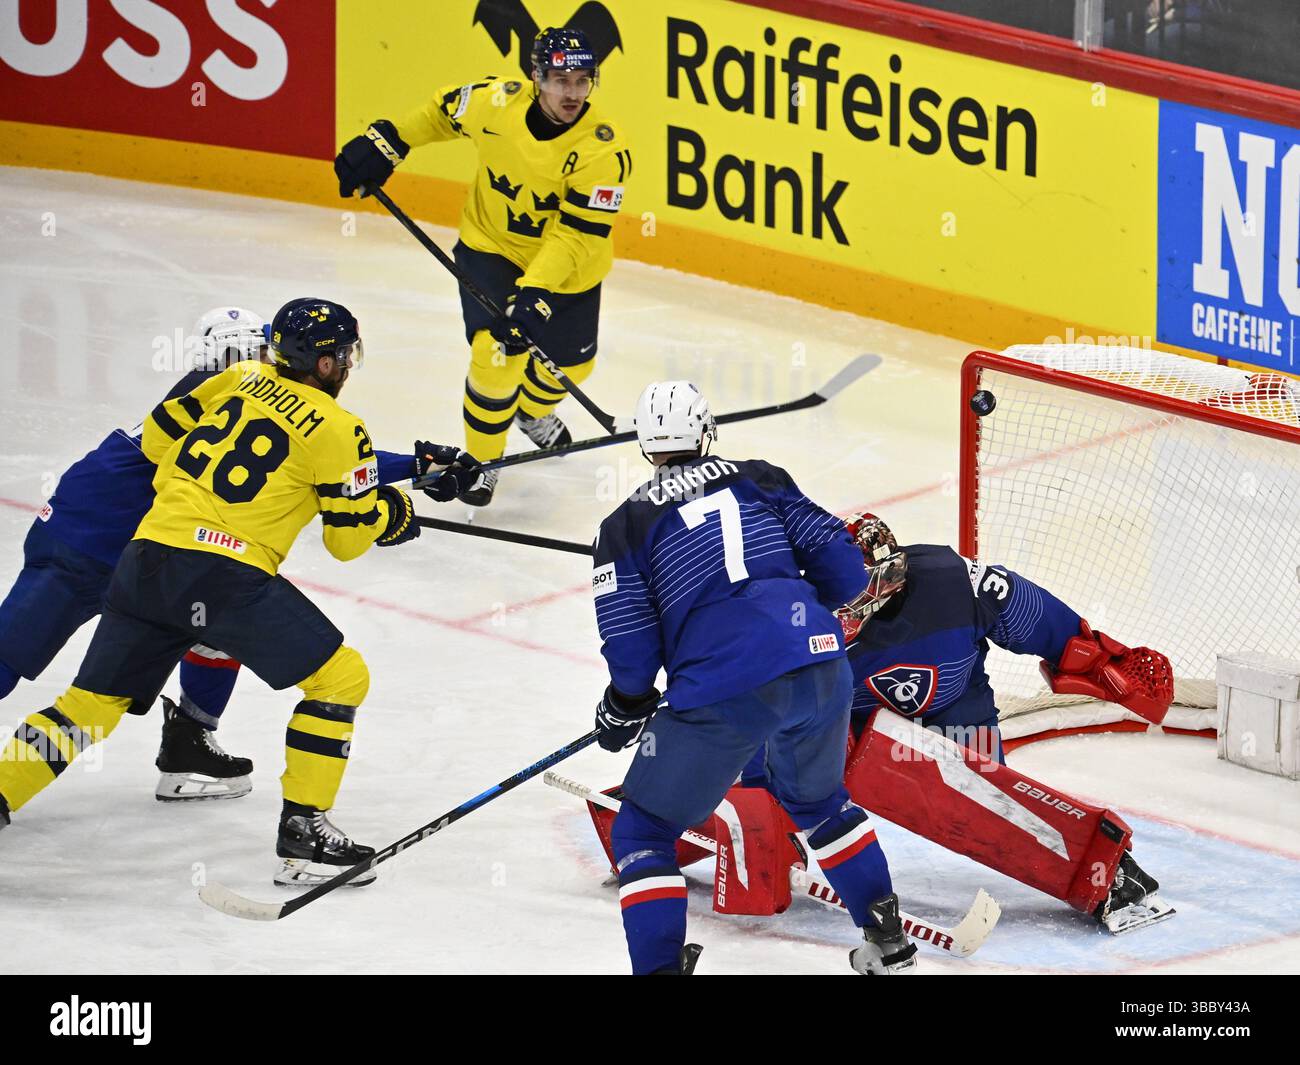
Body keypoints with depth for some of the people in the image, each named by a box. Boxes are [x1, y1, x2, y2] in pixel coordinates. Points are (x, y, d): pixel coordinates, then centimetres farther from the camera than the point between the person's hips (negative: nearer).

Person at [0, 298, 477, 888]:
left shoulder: (239, 380, 16)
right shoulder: (338, 429, 0)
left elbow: (158, 436, 21)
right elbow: (349, 537, 3)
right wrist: (398, 511, 22)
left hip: (148, 553, 6)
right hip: (228, 574, -6)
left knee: (95, 699, 15)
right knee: (340, 678, 6)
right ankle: (302, 830, 2)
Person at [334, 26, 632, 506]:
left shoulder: (604, 149, -30)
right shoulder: (495, 102, -23)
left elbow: (576, 234, -30)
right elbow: (443, 111, 1)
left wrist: (536, 292, -38)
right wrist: (384, 143, 0)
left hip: (567, 267, 0)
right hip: (491, 245, 0)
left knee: (570, 362, 16)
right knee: (497, 353, -16)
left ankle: (532, 409, 53)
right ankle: (480, 459, 8)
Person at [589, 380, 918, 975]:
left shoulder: (627, 526, 7)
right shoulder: (761, 480, 16)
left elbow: (632, 652, 2)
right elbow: (844, 573, 13)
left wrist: (623, 710, 22)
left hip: (722, 693, -4)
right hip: (820, 667, 4)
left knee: (644, 830, 13)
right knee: (817, 799, 33)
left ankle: (659, 967, -2)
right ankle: (888, 941, 36)